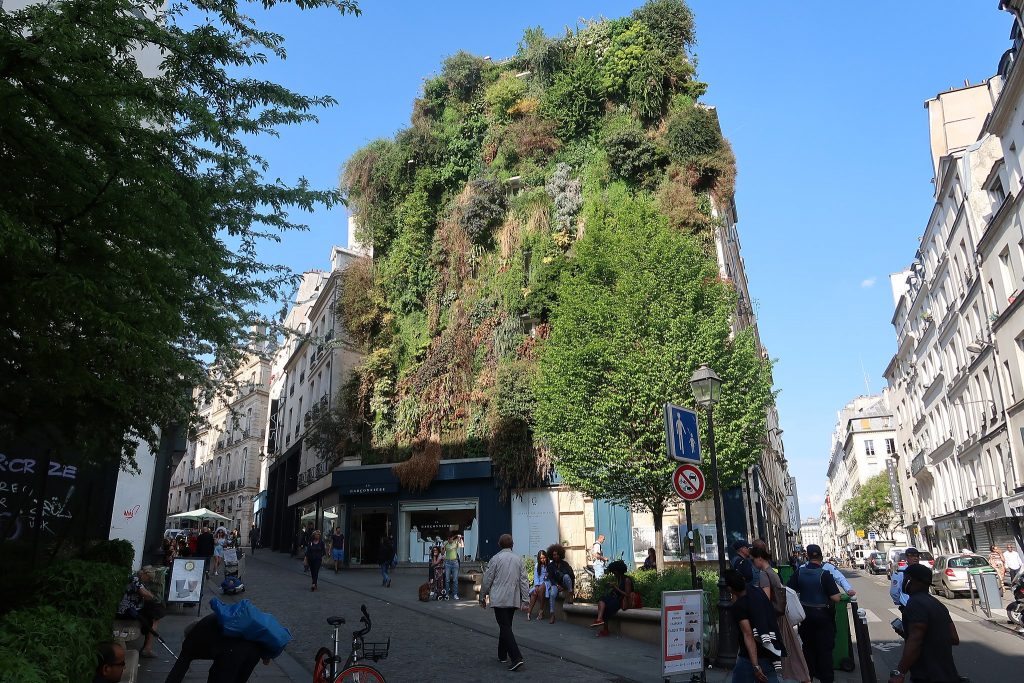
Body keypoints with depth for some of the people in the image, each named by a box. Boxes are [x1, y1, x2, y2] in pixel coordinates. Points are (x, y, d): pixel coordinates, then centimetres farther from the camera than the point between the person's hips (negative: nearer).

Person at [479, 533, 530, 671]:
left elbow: (487, 580, -4)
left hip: (499, 599, -5)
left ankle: (516, 658, -18)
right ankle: (502, 655, 28)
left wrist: (482, 597, 8)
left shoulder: (495, 559, -7)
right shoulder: (518, 559, 5)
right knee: (506, 626, 19)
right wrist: (526, 600, 7)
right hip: (514, 600, 5)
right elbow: (524, 581, 4)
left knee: (505, 627, -7)